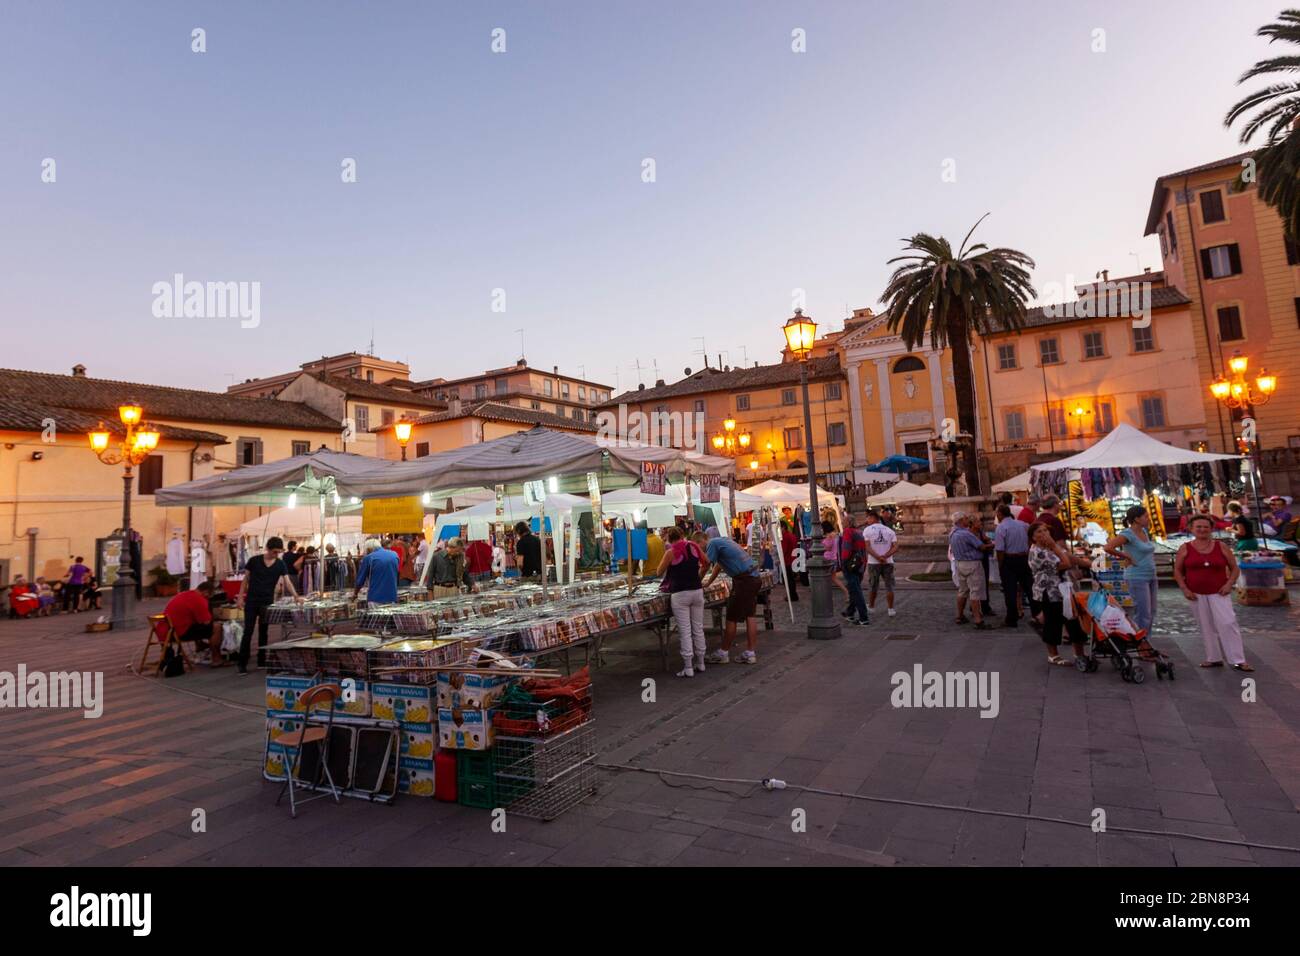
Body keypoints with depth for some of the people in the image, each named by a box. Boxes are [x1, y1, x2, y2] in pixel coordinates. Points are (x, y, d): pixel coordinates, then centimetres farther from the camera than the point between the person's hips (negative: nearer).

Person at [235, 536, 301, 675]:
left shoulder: (281, 564, -1)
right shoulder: (254, 560, -5)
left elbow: (287, 582, -7)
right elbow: (246, 579, 2)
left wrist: (296, 596, -20)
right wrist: (240, 597, -4)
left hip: (268, 602, 2)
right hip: (251, 601, -2)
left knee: (263, 632, 9)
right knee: (248, 631, -3)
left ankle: (261, 661, 18)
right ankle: (242, 664, 1)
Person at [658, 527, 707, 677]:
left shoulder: (671, 552, -7)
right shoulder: (693, 546, 5)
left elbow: (659, 572, 5)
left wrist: (665, 554, 14)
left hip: (680, 594, -4)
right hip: (697, 591, 5)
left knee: (685, 631, -2)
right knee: (698, 628, 13)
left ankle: (688, 668, 0)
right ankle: (700, 662, 24)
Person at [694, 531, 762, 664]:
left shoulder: (712, 544, -9)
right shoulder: (721, 541, 20)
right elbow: (718, 565, 29)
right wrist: (708, 583, 30)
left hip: (743, 580, -10)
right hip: (754, 577, 10)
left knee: (732, 618, 0)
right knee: (750, 615, 11)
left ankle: (723, 653, 10)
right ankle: (751, 653, 14)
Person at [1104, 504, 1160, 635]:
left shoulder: (1145, 531, 9)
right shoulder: (1128, 534, -16)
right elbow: (1108, 547, -29)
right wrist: (1126, 556, -17)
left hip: (1150, 576, 9)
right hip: (1137, 578, -9)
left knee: (1151, 614, 14)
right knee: (1143, 615, -7)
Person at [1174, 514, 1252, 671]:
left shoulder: (1221, 547, 2)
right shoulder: (1185, 549, 1)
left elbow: (1234, 568, 8)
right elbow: (1177, 571, 5)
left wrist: (1229, 583, -7)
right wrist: (1185, 589, -5)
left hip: (1218, 593, 0)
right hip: (1197, 594, 1)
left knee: (1227, 623, -11)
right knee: (1206, 627, 7)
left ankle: (1238, 661, -5)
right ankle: (1214, 658, 18)